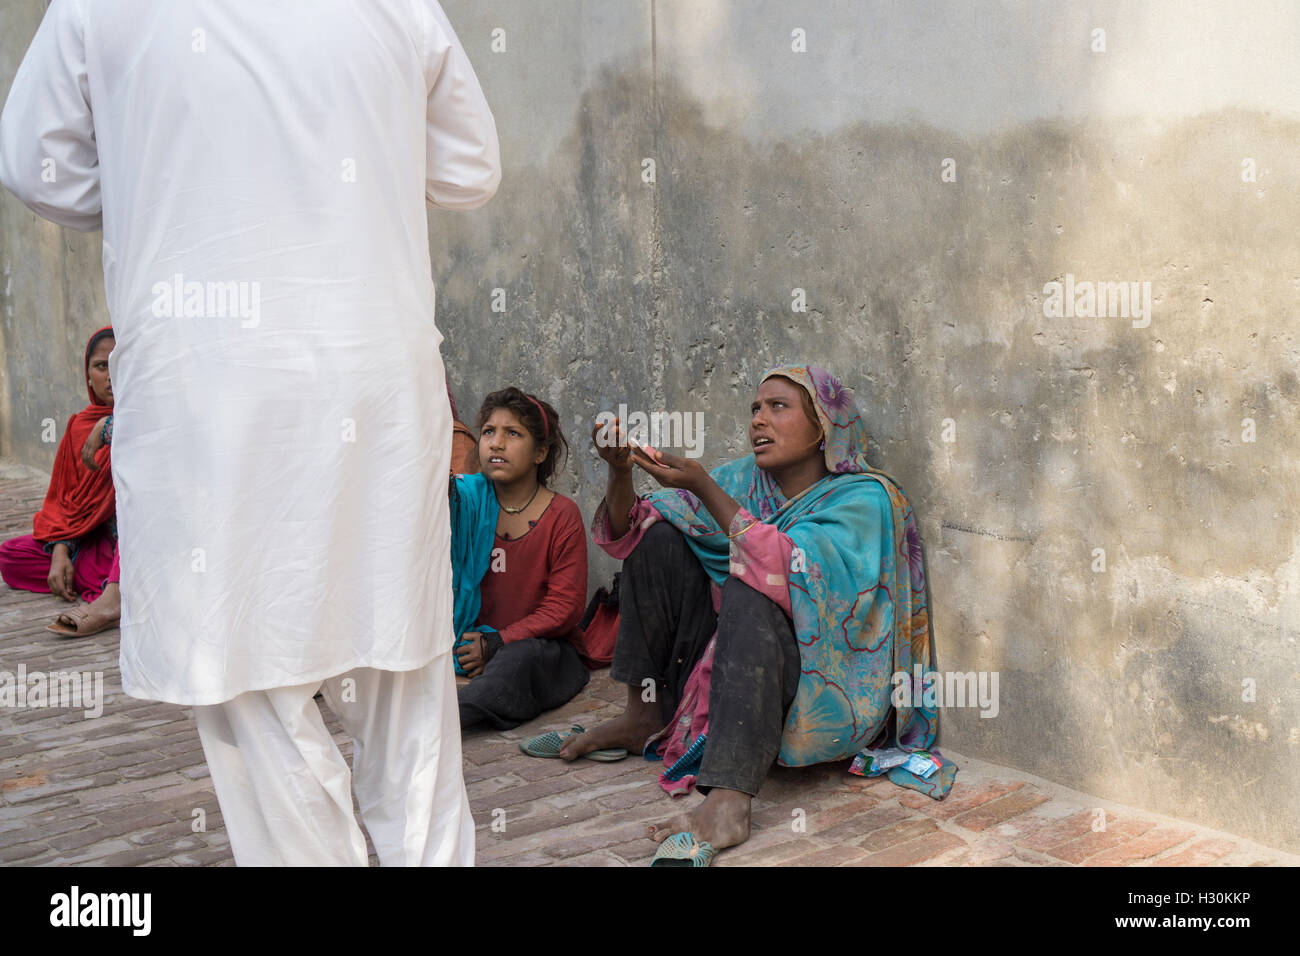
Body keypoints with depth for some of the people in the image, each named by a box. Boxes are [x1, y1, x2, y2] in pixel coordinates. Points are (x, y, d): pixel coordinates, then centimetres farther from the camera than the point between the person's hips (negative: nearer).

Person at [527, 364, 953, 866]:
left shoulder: (864, 497, -11)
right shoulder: (744, 481, 7)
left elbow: (790, 571, -31)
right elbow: (626, 533, 2)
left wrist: (702, 486, -31)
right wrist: (621, 472, -18)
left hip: (832, 701, -7)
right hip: (732, 668, 7)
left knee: (746, 589, -35)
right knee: (658, 538, -2)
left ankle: (728, 804, -46)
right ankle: (643, 717, 3)